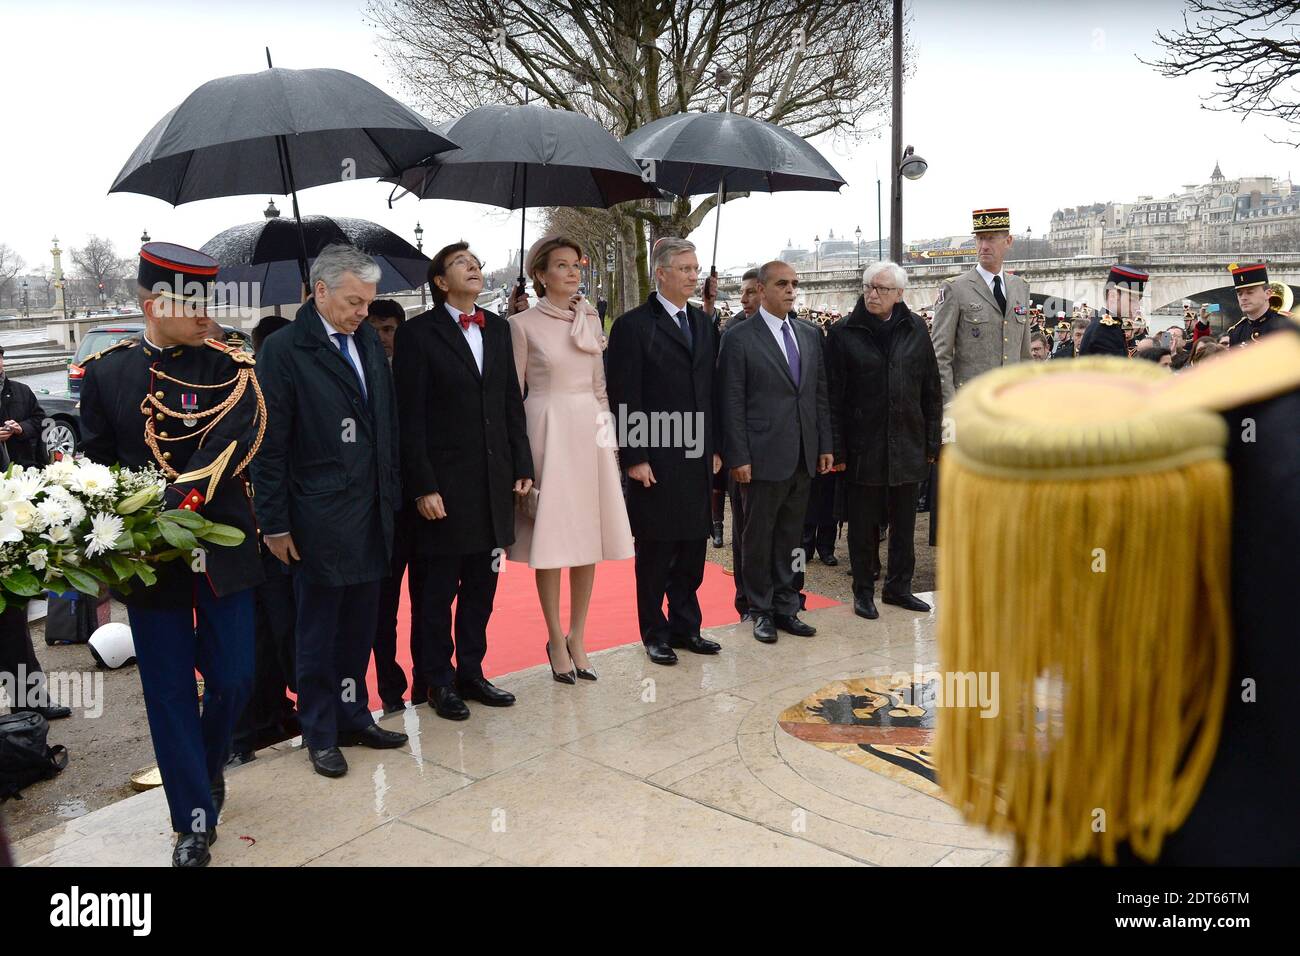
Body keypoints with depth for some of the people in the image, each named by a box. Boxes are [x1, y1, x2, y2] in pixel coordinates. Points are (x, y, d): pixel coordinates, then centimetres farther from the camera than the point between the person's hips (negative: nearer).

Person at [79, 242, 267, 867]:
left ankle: (209, 766, 37)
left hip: (222, 550, 0)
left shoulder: (230, 369, -3)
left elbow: (227, 453, -17)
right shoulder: (105, 372, 2)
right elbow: (95, 464, 5)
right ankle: (195, 819, 21)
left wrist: (171, 509, -28)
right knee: (169, 690, 7)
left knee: (233, 677, 6)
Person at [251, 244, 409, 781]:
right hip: (318, 517, -5)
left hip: (371, 511, 6)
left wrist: (389, 492, 10)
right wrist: (274, 524, -9)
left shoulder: (368, 340, 9)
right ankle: (320, 735, 21)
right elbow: (270, 445, -9)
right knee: (318, 631, 7)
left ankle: (354, 717, 29)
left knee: (360, 625, 14)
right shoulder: (284, 350, -9)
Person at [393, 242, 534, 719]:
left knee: (481, 585, 14)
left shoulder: (498, 328, 11)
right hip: (445, 484, -5)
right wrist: (423, 486, -13)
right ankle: (438, 680, 21)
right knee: (438, 589, 7)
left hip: (495, 481, 5)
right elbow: (411, 417, -9)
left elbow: (512, 402, 12)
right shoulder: (417, 333, -5)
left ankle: (470, 671, 27)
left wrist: (522, 465, 7)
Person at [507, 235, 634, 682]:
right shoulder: (523, 324, -3)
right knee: (551, 538, 0)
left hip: (590, 431, 5)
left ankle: (577, 636, 19)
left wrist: (607, 431, 11)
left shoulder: (590, 319, 10)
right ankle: (557, 640, 14)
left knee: (588, 534, 6)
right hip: (549, 430, -4)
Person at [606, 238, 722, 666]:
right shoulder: (633, 325, -7)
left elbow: (711, 388, 15)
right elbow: (624, 399, -10)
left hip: (697, 457, 6)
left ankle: (686, 626, 26)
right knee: (655, 550, 6)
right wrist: (633, 458, -13)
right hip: (655, 459, -6)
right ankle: (655, 633, 19)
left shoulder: (703, 322, 12)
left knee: (693, 546, 12)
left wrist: (715, 448, 11)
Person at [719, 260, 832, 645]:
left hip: (804, 456, 5)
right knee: (759, 537, 6)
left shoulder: (810, 335, 12)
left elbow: (820, 394, 13)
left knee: (790, 537, 13)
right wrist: (739, 457, -13)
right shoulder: (740, 338, -6)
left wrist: (825, 446, 8)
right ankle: (761, 610, 18)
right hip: (764, 456, -5)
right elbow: (733, 403, -9)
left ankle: (785, 607, 23)